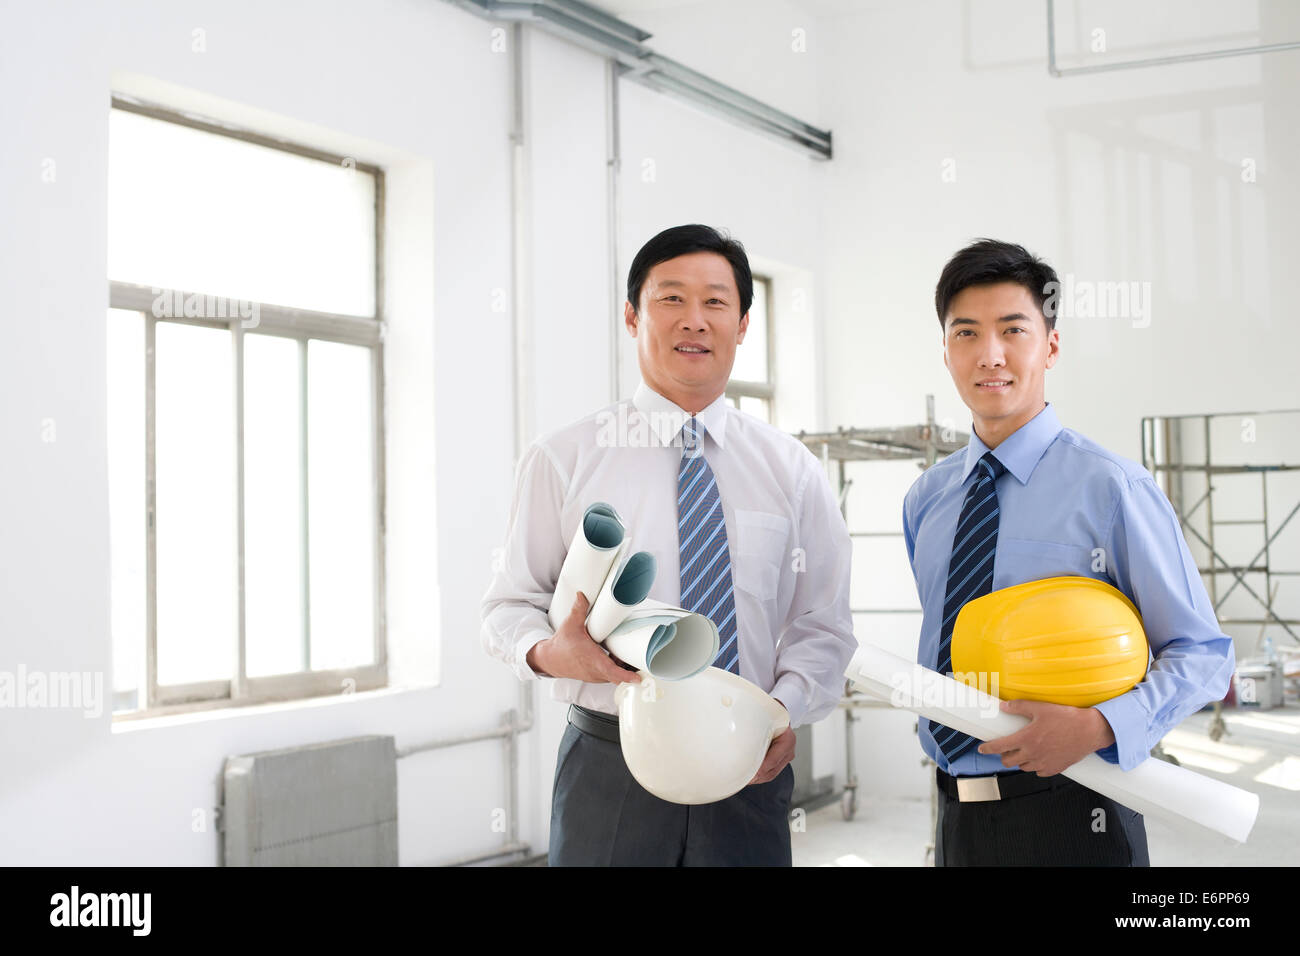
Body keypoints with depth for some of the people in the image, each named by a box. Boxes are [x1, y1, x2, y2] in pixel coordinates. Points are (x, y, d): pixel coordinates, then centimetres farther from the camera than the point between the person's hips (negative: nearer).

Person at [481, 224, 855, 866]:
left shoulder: (792, 469, 6)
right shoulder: (562, 461, 0)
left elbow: (822, 625, 7)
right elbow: (510, 604, 2)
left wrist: (787, 709, -11)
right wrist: (550, 652, -19)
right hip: (609, 772, -1)